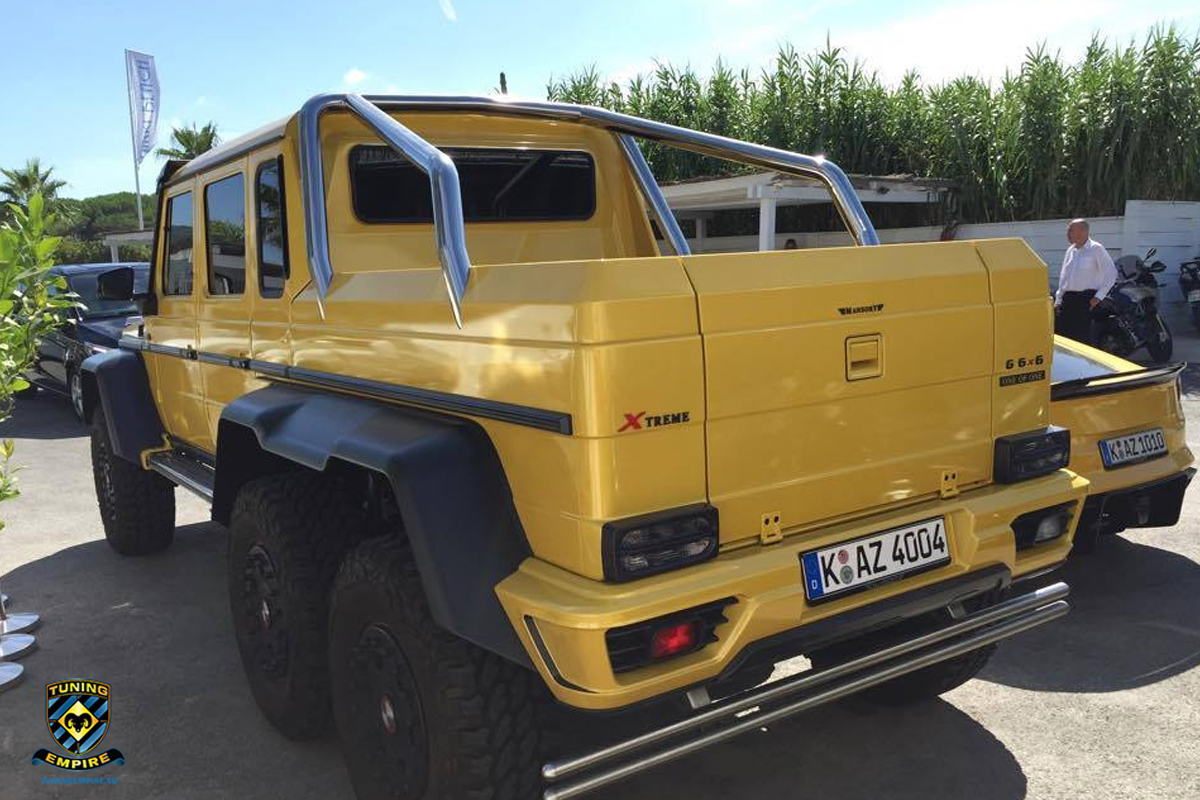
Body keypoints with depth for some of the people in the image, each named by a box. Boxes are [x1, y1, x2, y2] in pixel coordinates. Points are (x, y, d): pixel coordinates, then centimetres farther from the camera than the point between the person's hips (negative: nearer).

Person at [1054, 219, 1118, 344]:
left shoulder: (1096, 249, -4)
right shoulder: (1070, 251, 16)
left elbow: (1111, 273, -7)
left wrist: (1098, 297, -10)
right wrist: (1058, 300, 15)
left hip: (1087, 300, -7)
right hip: (1067, 299, 7)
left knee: (1084, 339, -6)